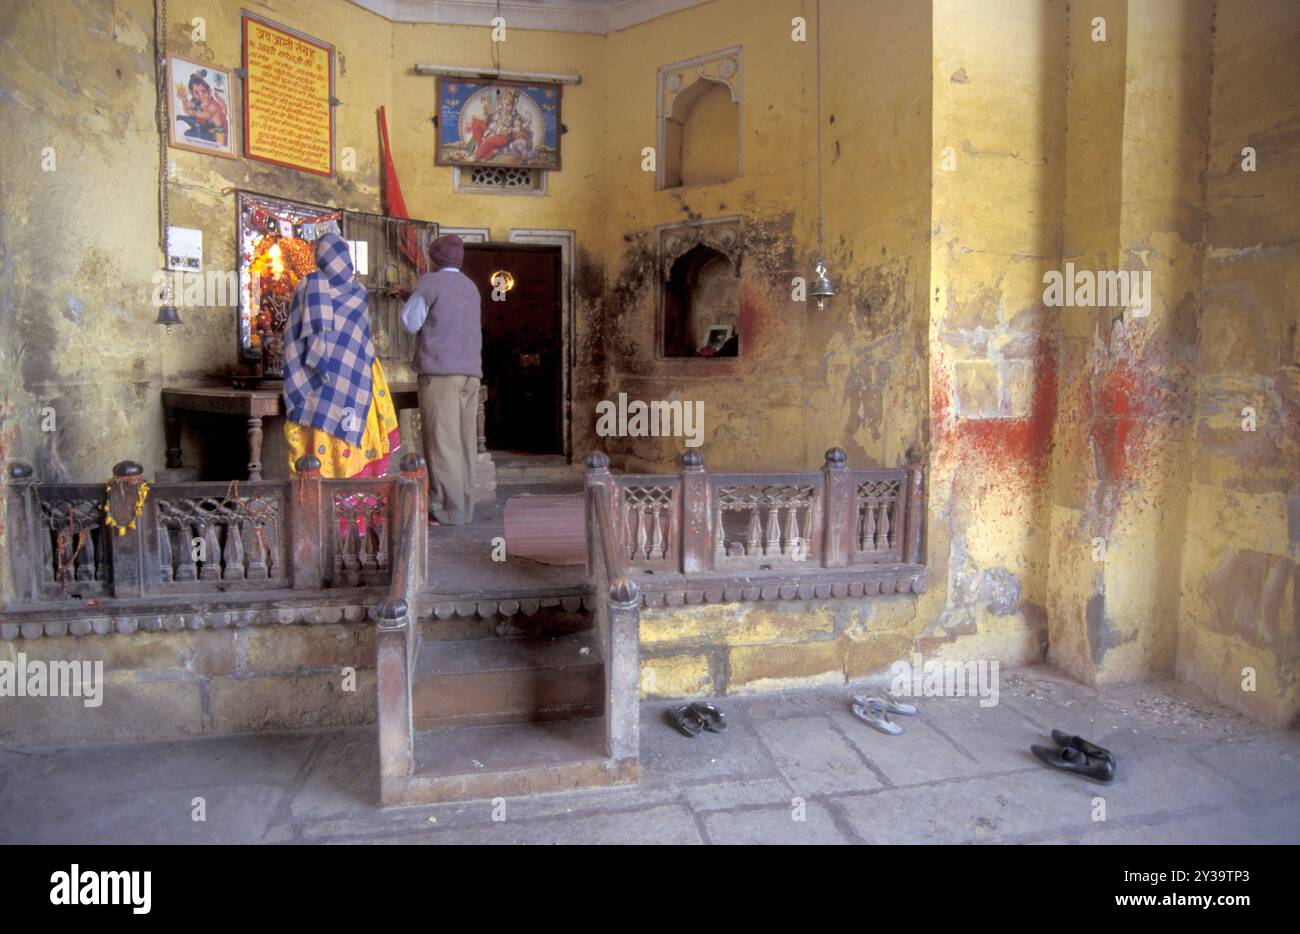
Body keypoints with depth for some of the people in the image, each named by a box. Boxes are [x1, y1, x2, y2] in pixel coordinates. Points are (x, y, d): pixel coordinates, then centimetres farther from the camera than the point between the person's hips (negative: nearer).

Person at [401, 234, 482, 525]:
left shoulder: (431, 283, -1)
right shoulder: (470, 287, 19)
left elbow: (410, 323, 2)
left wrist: (418, 290, 16)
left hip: (440, 371, -7)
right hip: (470, 372, 7)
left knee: (442, 440, -6)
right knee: (465, 441, 6)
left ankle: (449, 509, -8)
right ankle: (465, 506, 7)